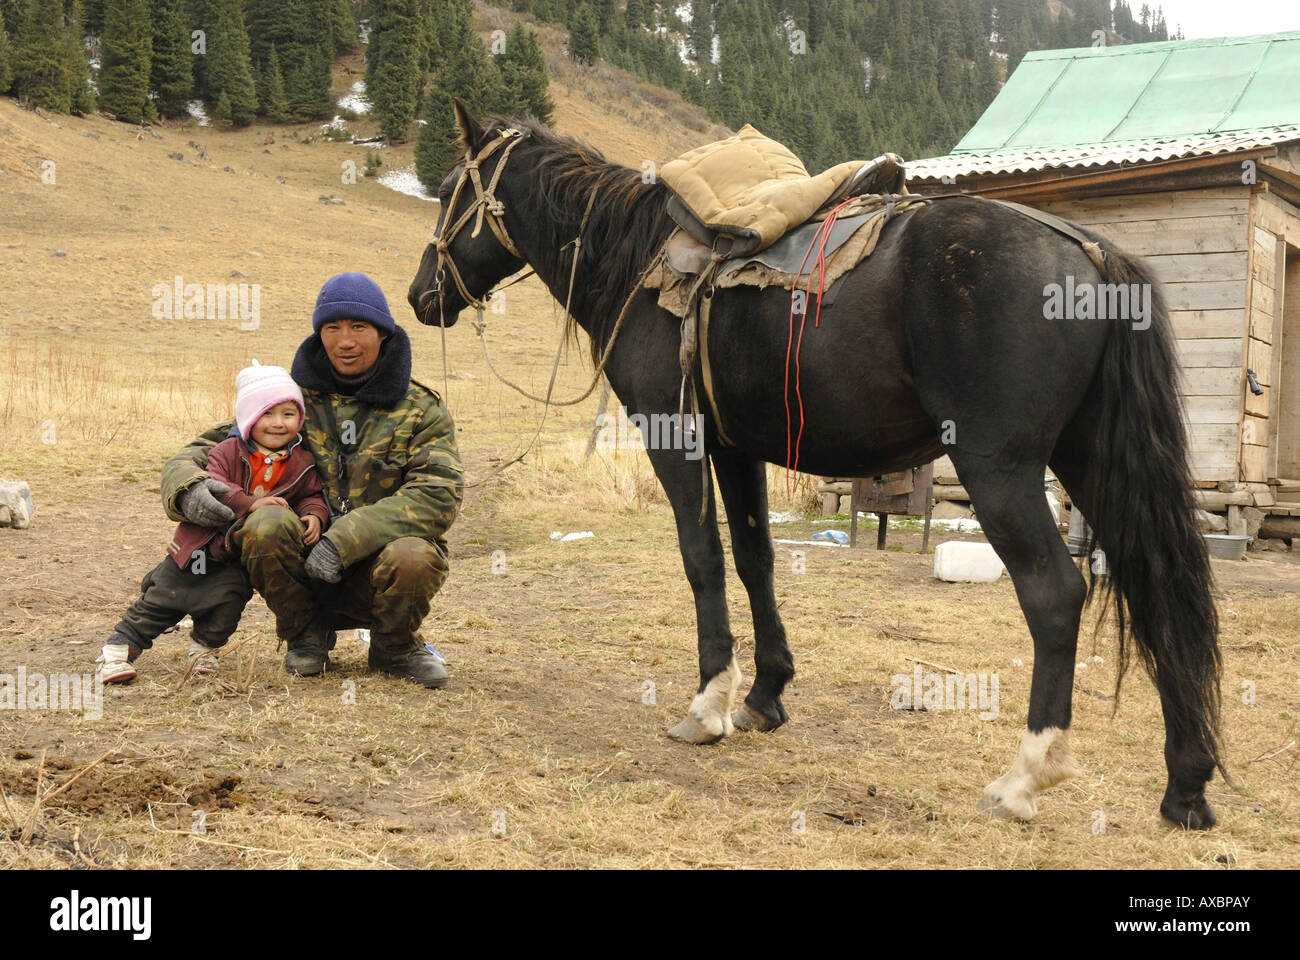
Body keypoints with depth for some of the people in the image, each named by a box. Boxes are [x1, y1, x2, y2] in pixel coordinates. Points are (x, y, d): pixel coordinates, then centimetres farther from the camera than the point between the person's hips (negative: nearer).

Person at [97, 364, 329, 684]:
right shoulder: (229, 451, -12)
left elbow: (312, 495, 6)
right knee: (163, 598, 3)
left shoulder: (301, 463, -2)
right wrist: (250, 504, -37)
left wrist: (313, 516, -18)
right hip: (200, 543, -1)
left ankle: (206, 646, 15)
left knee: (230, 597, -15)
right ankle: (119, 648, 18)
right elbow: (212, 487, -24)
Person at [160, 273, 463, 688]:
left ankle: (394, 647, 0)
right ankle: (306, 636, -1)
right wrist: (189, 487, -21)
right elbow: (205, 450, 7)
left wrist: (344, 541, -26)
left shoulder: (421, 410, 2)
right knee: (267, 524, -29)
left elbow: (438, 494, -14)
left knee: (413, 558, -35)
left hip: (374, 573, -1)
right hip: (304, 570, 1)